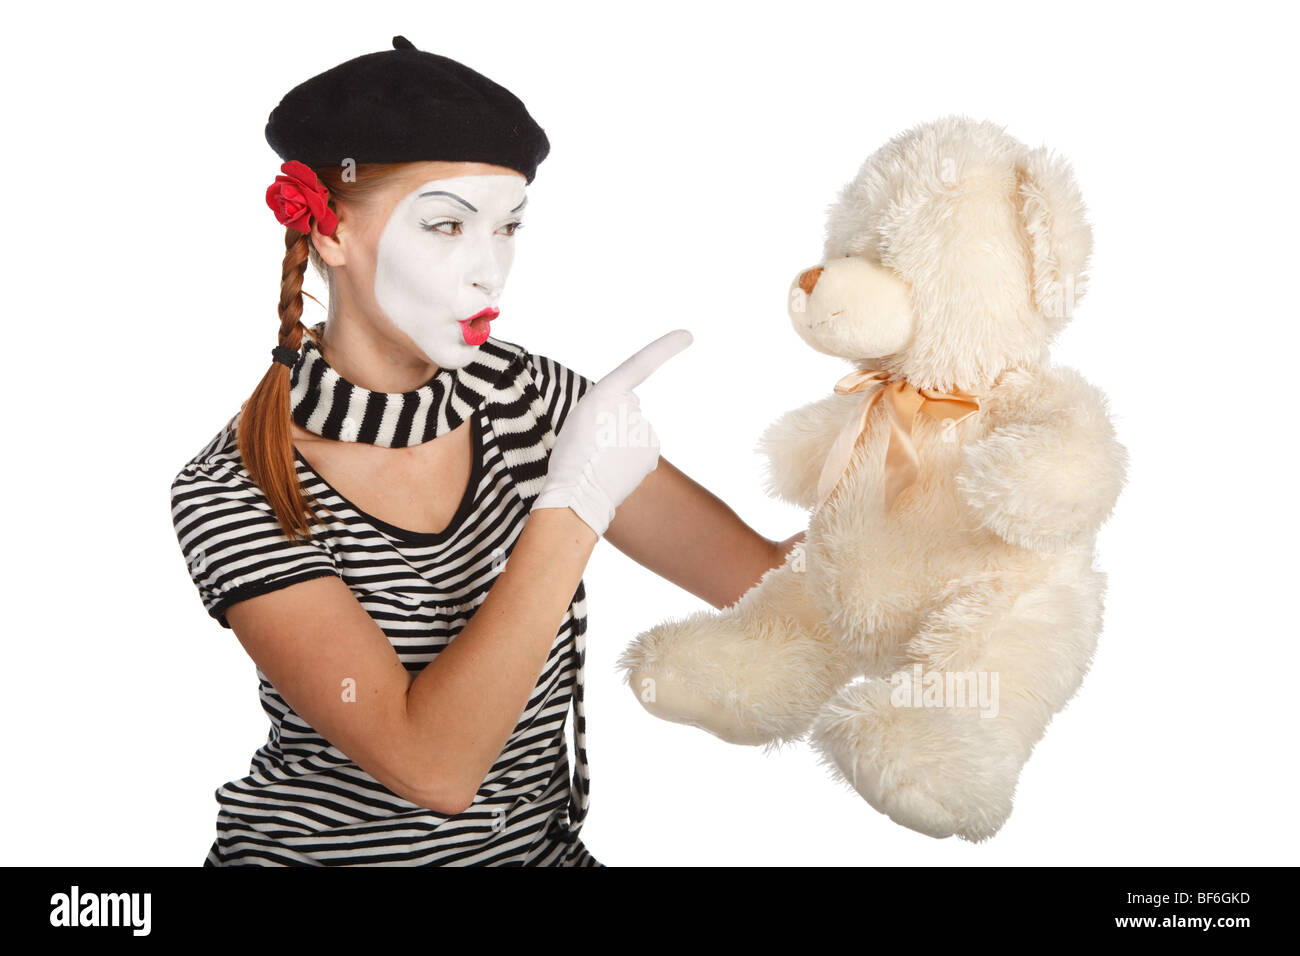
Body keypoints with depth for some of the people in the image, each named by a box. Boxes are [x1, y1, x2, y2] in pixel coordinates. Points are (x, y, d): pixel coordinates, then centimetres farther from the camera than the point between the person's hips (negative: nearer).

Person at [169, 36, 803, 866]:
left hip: (542, 844, 2)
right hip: (317, 849, -1)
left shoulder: (528, 398, -5)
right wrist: (574, 503, -27)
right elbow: (432, 766, -24)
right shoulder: (234, 495, -16)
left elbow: (767, 578, -7)